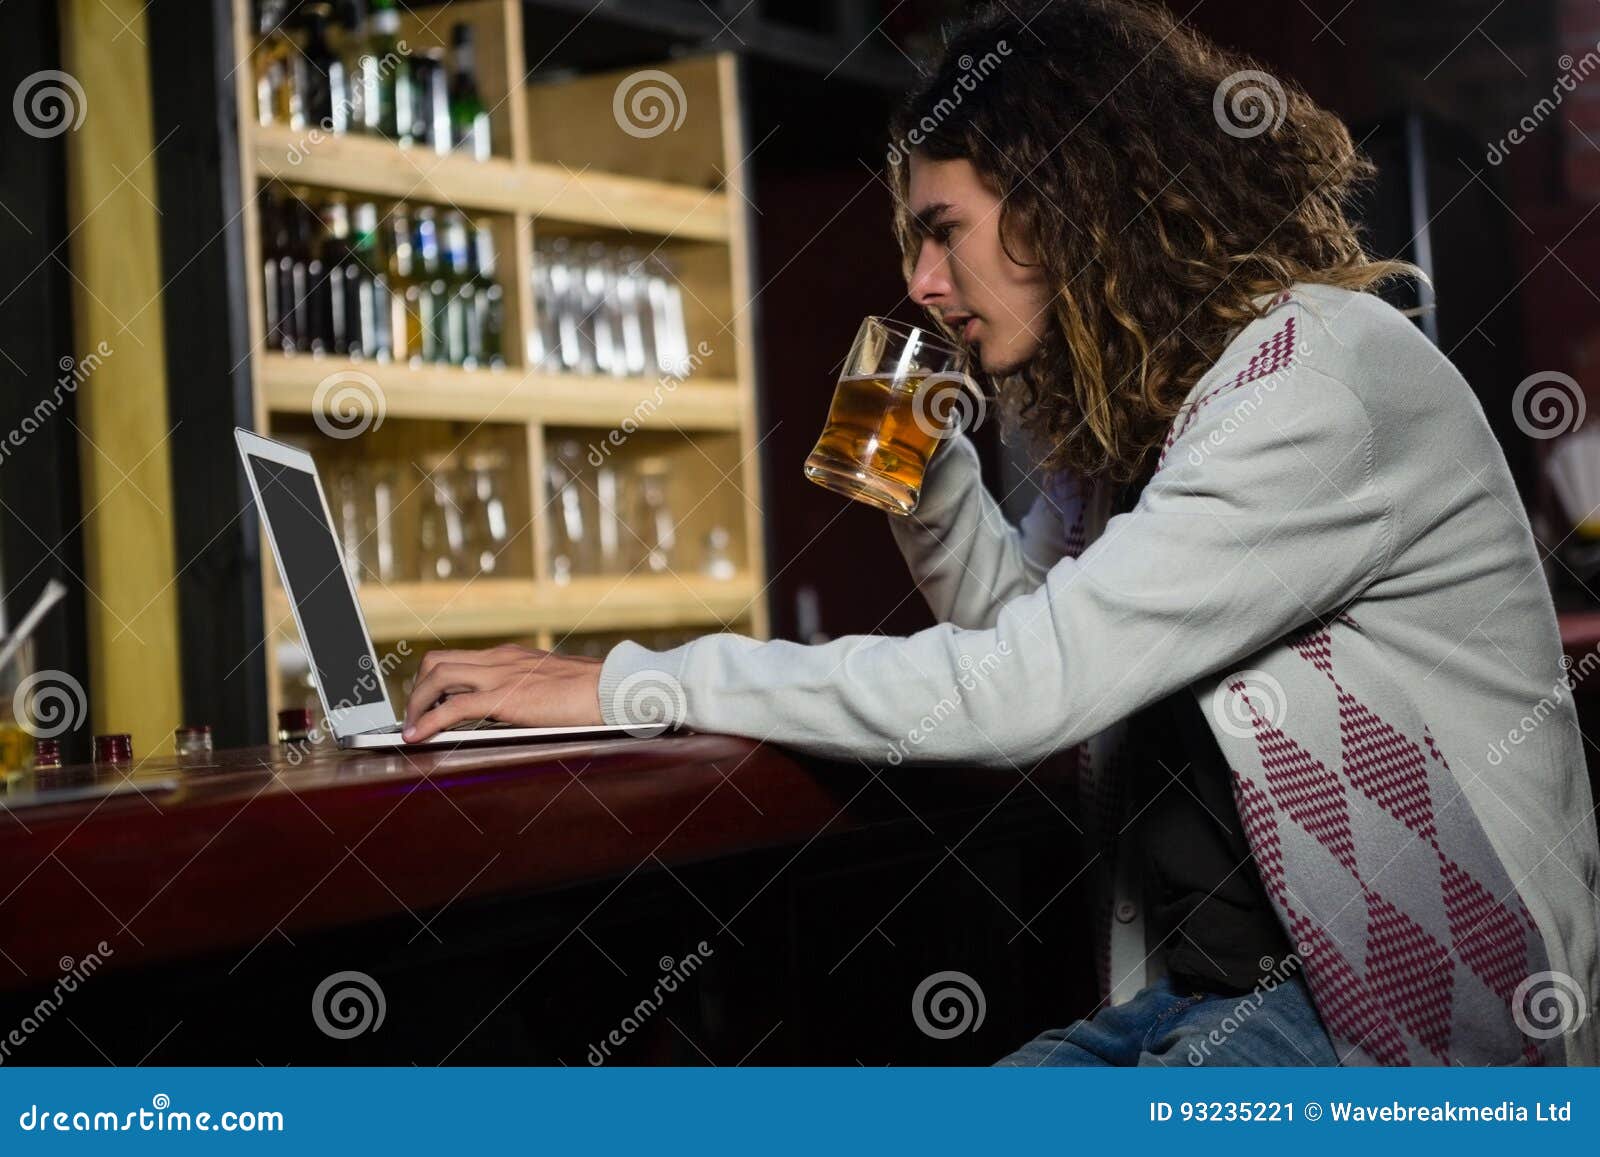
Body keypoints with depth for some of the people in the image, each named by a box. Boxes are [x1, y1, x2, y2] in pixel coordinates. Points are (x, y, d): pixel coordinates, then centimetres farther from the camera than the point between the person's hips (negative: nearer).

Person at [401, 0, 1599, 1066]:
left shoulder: (1321, 378, -17)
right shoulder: (1134, 399, 12)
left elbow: (1025, 689, -24)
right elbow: (1021, 615, 28)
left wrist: (632, 685, -20)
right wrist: (927, 468, 7)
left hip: (1408, 1000, -8)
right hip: (1203, 989, 8)